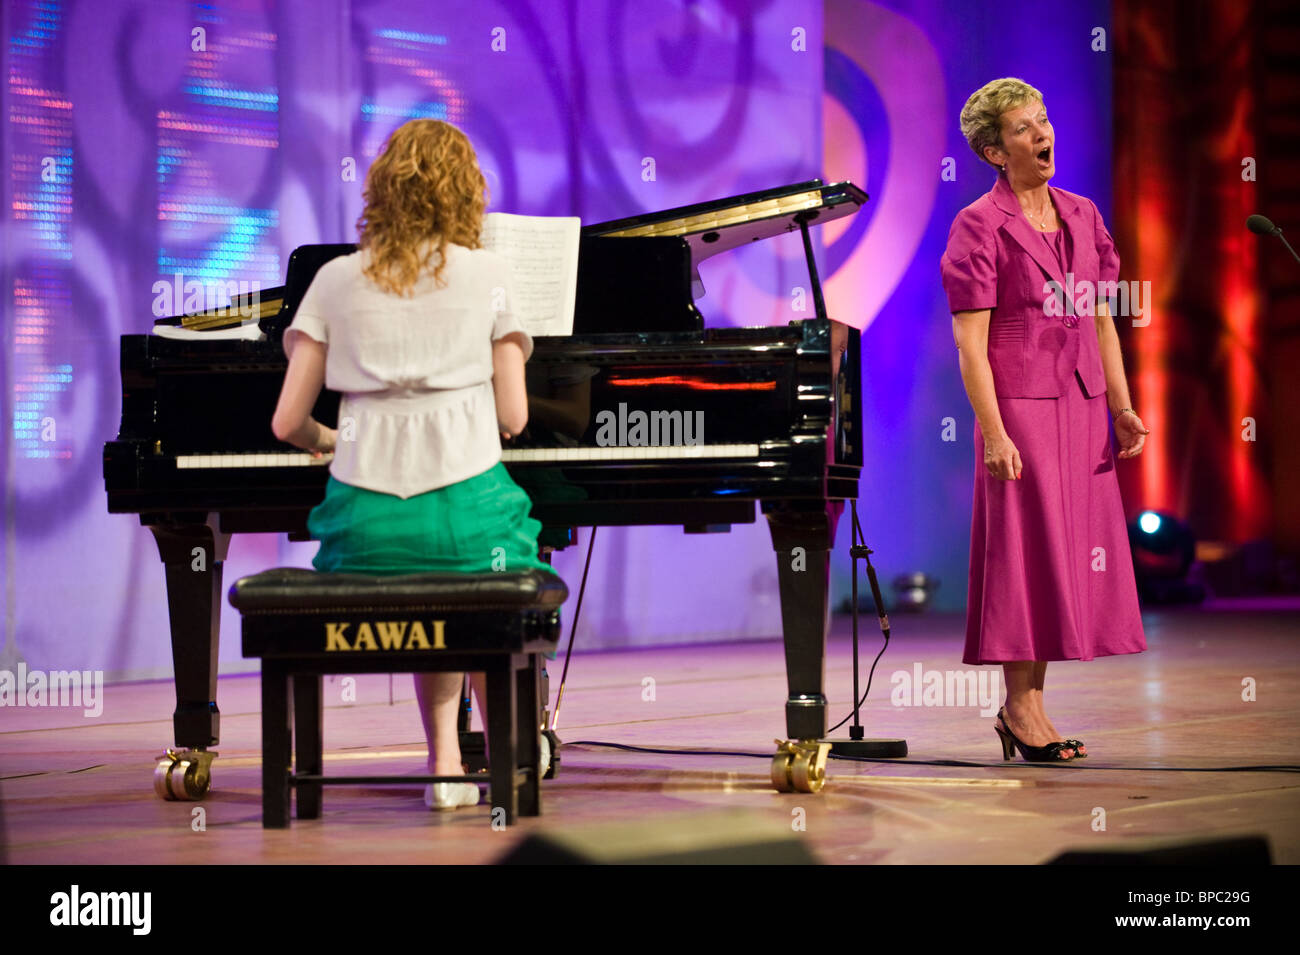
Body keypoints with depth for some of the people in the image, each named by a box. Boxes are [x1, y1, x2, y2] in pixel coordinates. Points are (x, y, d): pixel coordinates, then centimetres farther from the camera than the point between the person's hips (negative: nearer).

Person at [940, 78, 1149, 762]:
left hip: (1080, 406, 6)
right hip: (1020, 405, -6)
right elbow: (970, 342, -10)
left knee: (1071, 553, 6)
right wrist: (993, 433, -17)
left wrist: (1121, 408, 10)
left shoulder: (1082, 217, 12)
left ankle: (1029, 703, 13)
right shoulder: (980, 226, -7)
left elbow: (1101, 320, 16)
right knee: (1026, 549, -5)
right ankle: (1021, 706, 3)